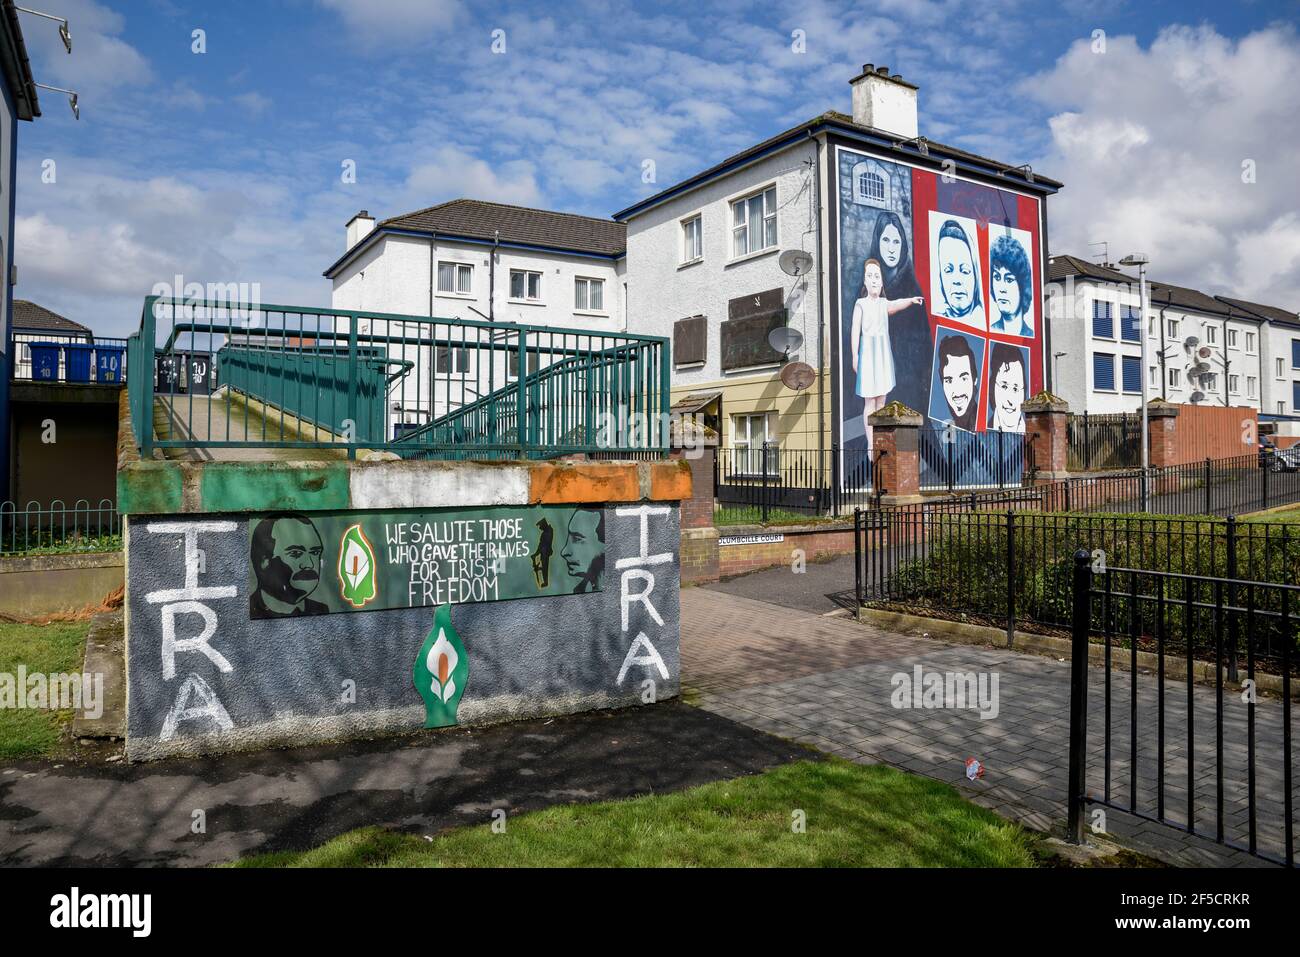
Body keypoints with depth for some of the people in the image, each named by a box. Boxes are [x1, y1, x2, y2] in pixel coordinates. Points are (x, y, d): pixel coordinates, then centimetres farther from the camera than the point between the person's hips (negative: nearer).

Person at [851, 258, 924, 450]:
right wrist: (855, 356, -10)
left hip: (883, 352, 5)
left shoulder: (884, 303, 8)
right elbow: (855, 331, -5)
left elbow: (896, 304, -13)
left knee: (881, 399, 7)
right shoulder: (860, 304, -2)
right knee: (869, 401, -5)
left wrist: (910, 300, -33)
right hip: (868, 351, -5)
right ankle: (870, 445, -3)